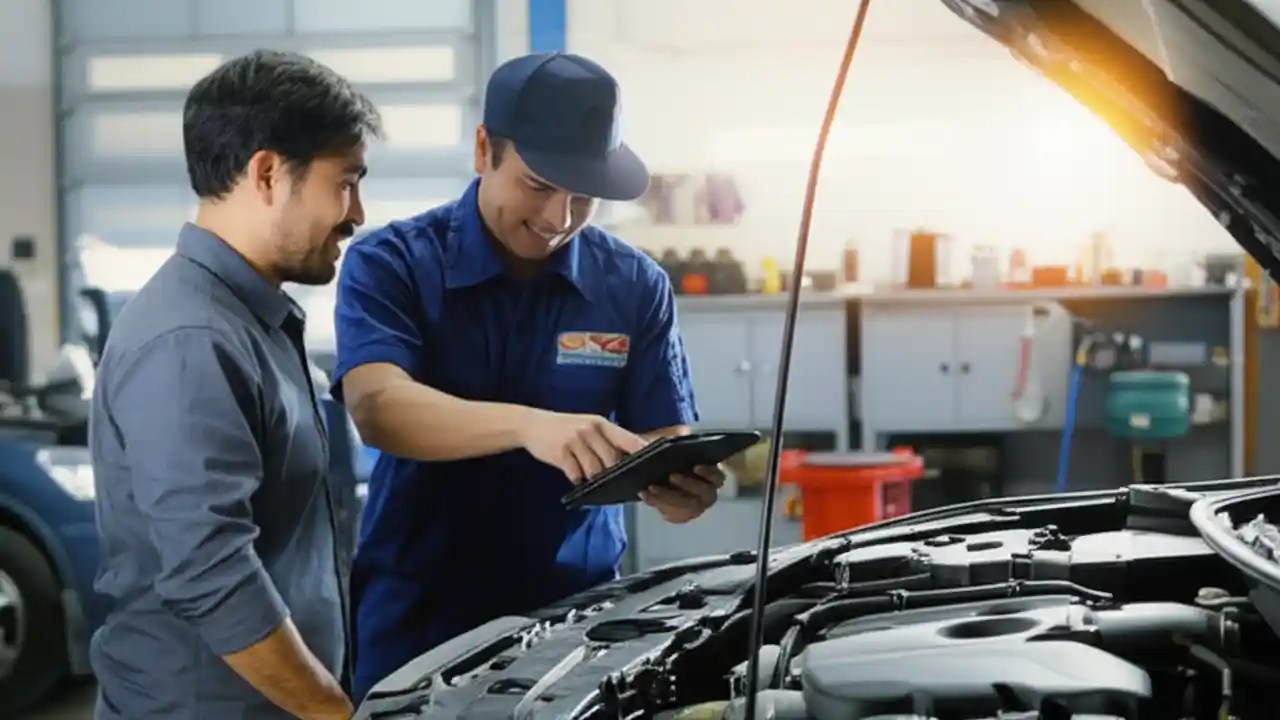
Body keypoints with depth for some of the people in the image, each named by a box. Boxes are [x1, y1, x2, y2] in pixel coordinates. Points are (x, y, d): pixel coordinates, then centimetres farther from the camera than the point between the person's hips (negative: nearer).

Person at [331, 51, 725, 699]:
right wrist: (531, 425, -42)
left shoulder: (635, 285, -2)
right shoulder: (391, 263, -9)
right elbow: (377, 408, -25)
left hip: (575, 612, 2)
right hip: (417, 619, -2)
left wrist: (683, 485, -26)